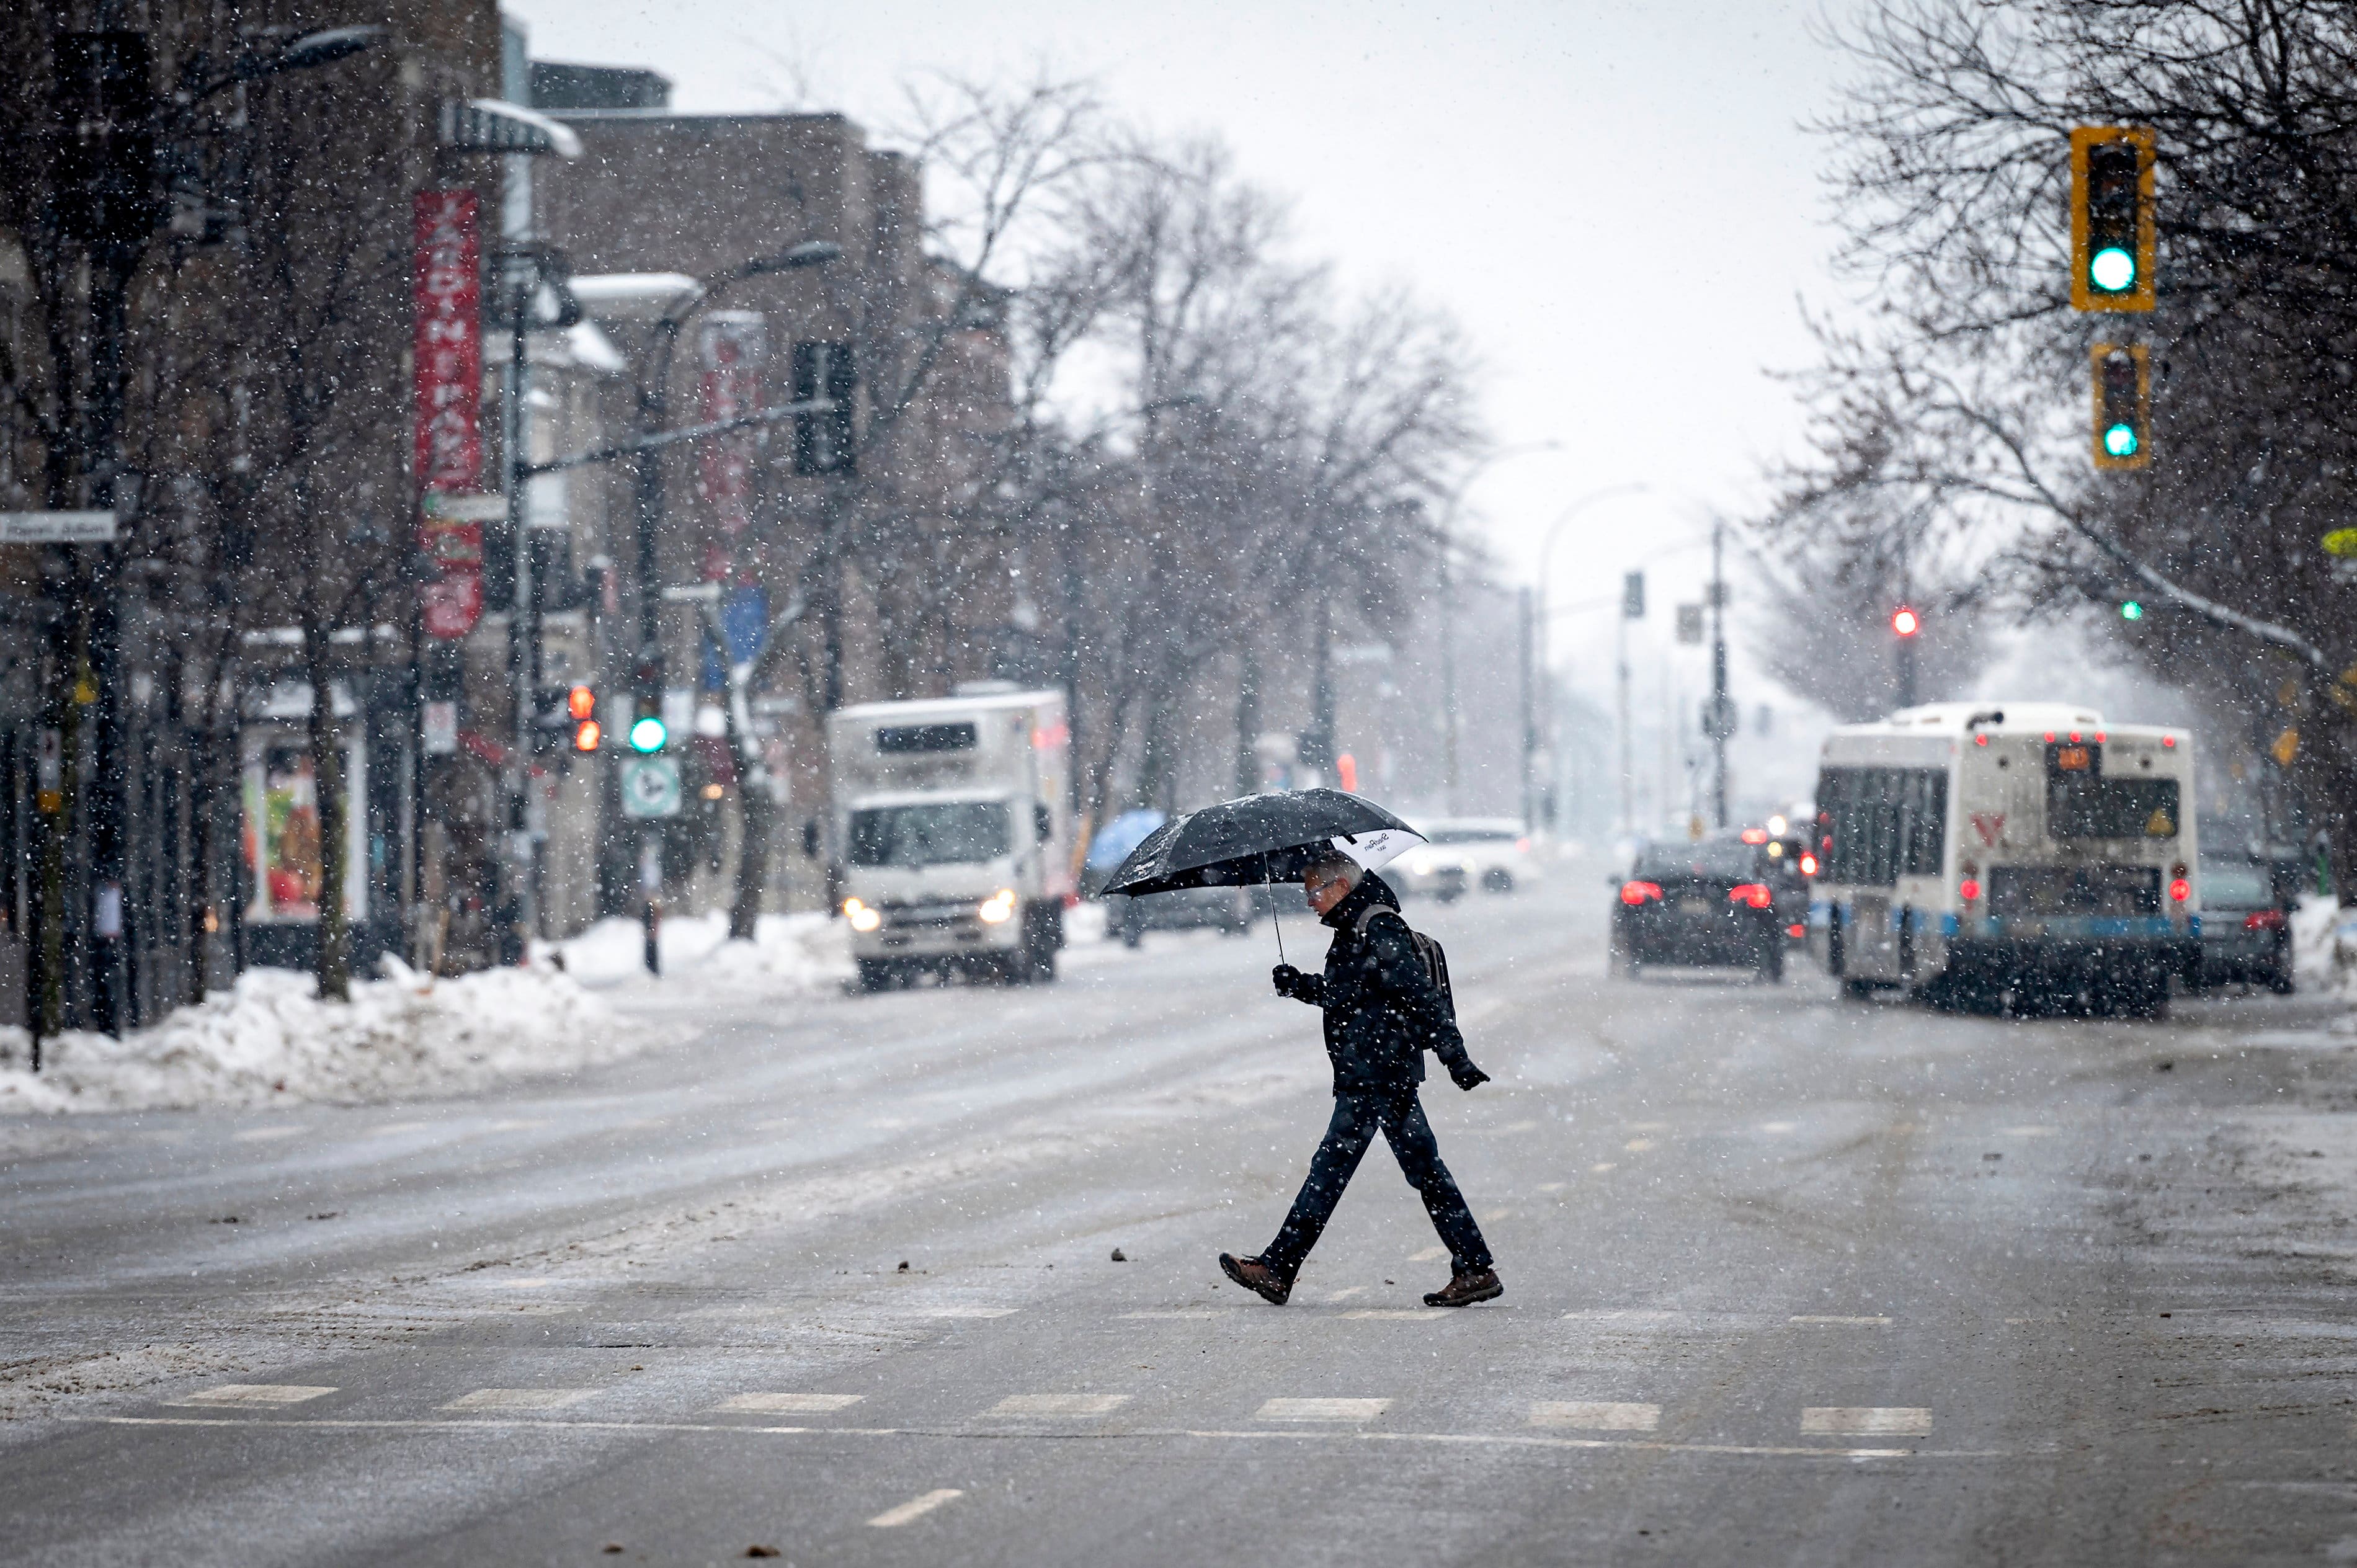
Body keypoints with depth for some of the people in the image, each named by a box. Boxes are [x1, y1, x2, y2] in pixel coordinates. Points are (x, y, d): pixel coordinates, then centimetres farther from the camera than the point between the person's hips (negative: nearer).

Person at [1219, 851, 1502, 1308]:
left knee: (1330, 1170, -6)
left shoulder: (1380, 933, -15)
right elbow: (1340, 995, 28)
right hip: (1392, 1077, 10)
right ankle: (1475, 1268, 9)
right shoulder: (1356, 932, 16)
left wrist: (1456, 1059, -22)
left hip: (1373, 1078, -10)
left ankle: (1277, 1270, -4)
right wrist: (1297, 985, 11)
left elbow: (1423, 997, -19)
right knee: (1425, 1172, 9)